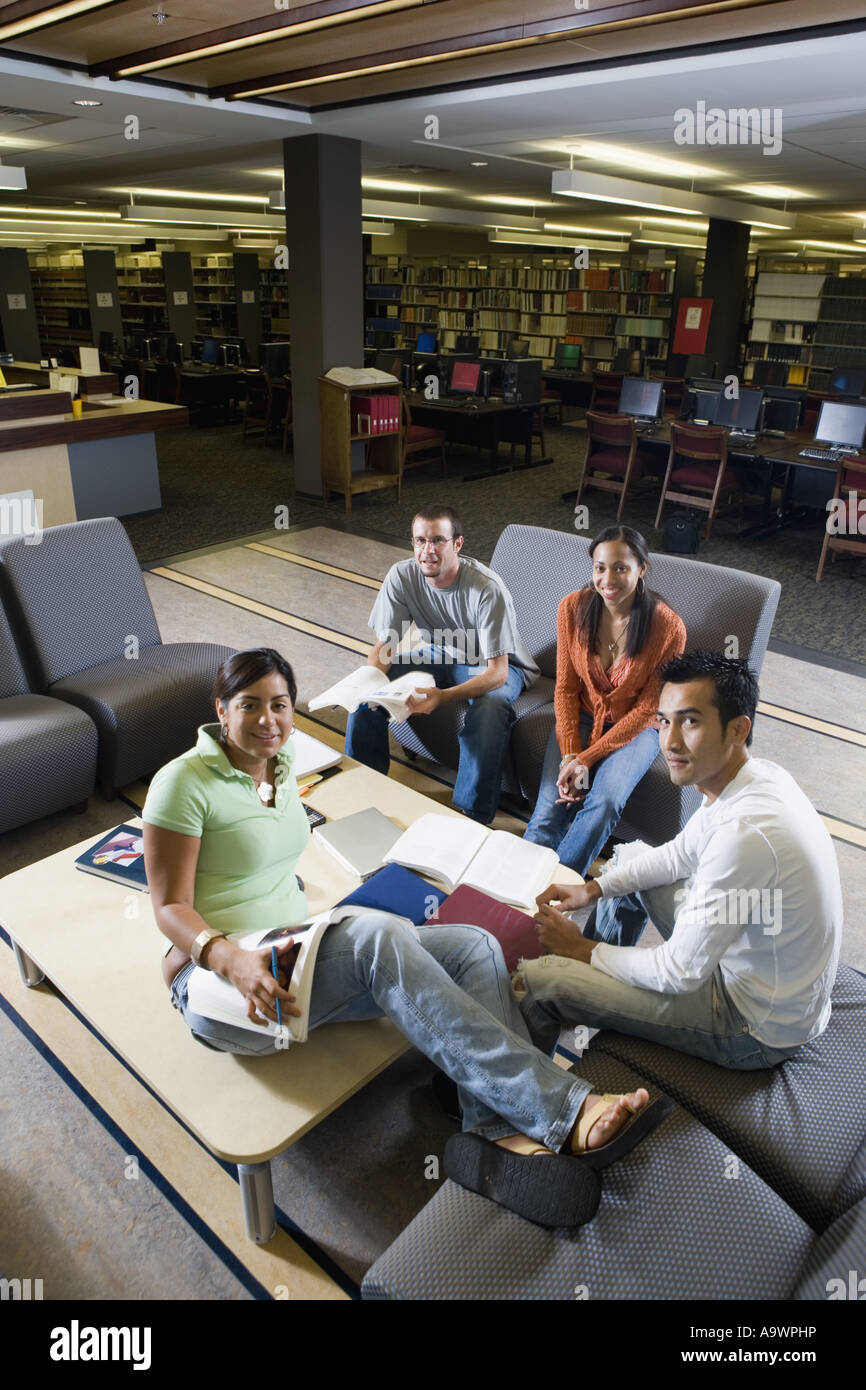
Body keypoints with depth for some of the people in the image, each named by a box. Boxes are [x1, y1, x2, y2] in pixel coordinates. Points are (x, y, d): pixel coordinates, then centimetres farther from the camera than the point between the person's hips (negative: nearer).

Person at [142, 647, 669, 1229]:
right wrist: (231, 958, -30)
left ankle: (504, 1131, -29)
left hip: (295, 951, 7)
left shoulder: (282, 763, 10)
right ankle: (563, 1109, -38)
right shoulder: (184, 782, -11)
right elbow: (171, 908, -13)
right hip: (219, 980, -7)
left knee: (475, 947, -13)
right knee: (377, 935, -36)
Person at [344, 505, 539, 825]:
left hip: (496, 666, -4)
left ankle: (473, 817, -23)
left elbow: (497, 671, -31)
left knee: (491, 708, -38)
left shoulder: (488, 589, -31)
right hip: (438, 655, 5)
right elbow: (383, 646, -10)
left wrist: (442, 697, -47)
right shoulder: (402, 576, -17)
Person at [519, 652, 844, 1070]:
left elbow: (681, 974, -27)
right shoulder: (755, 774, -6)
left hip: (757, 1031, -9)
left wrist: (584, 950, -13)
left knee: (536, 981, -10)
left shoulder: (744, 832, -36)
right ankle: (595, 976, 35)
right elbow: (680, 855, 11)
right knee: (632, 857, 20)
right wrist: (593, 889, 2)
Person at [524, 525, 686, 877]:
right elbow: (565, 688, -4)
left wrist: (586, 758, -18)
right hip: (580, 719, 2)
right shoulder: (573, 608, -11)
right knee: (549, 811, -18)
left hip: (635, 728, -2)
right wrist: (570, 755, -15)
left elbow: (648, 707, -13)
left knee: (605, 802, -27)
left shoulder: (668, 627, -19)